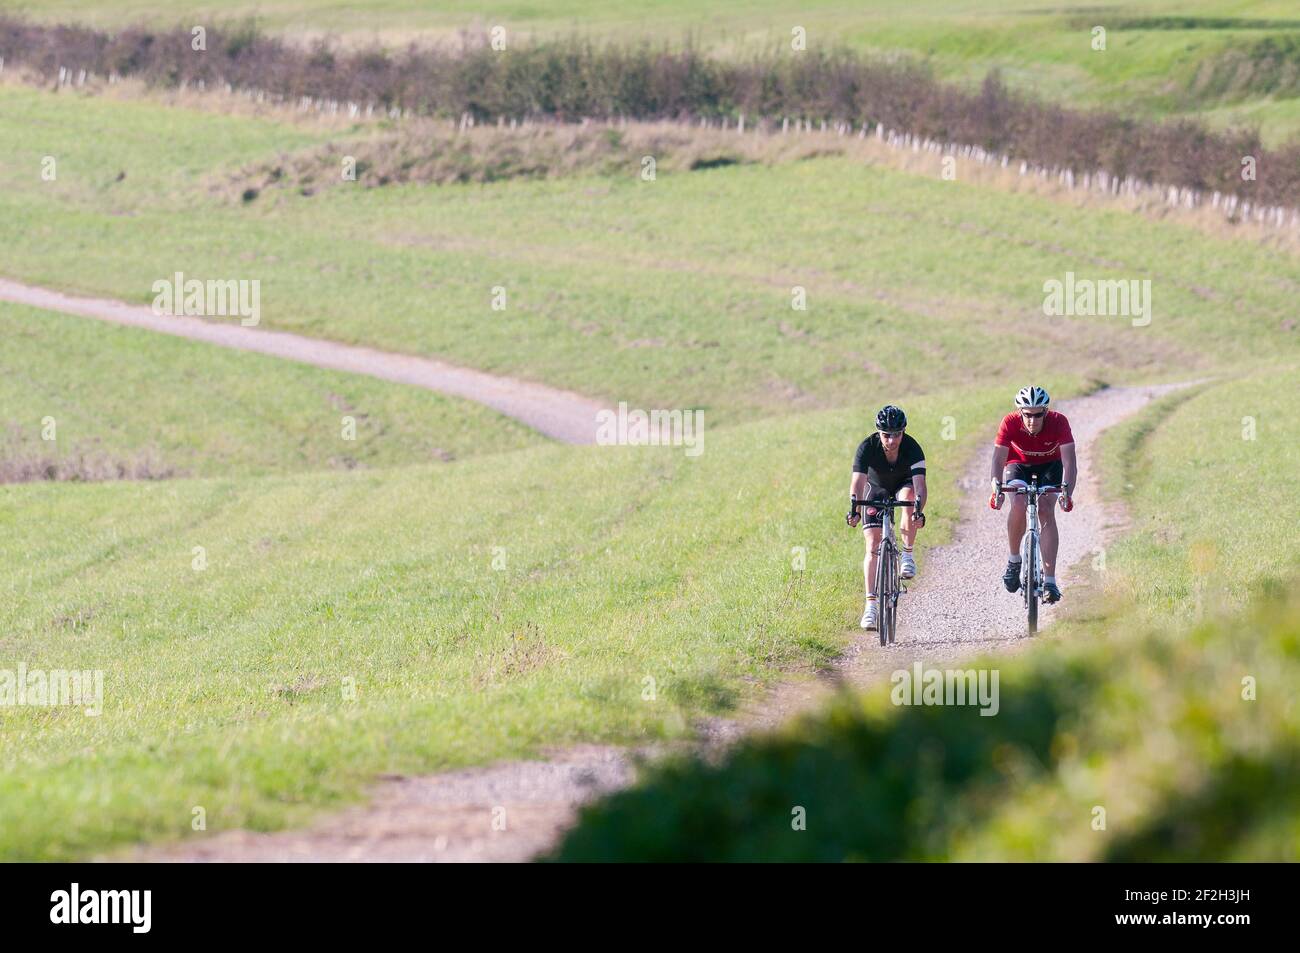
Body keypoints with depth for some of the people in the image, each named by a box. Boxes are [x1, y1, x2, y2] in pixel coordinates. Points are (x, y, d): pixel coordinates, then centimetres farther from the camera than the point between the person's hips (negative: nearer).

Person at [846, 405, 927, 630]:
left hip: (904, 483, 0)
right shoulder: (867, 447, -31)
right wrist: (854, 509, -56)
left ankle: (908, 554, -17)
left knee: (907, 497, -37)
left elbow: (919, 482, -40)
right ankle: (871, 604, -13)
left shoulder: (912, 449, -31)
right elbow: (858, 481, -40)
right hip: (876, 488, 0)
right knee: (873, 547, -13)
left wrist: (919, 510, -58)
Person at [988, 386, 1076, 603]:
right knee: (1019, 505, -28)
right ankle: (1014, 560, -6)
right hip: (1019, 465, 0)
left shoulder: (1058, 422, -29)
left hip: (1050, 466, 0)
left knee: (1046, 512, -21)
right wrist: (996, 487, -49)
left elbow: (1069, 460, -35)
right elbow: (998, 458, -32)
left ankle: (1049, 581, -22)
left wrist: (1066, 489, -50)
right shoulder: (1010, 423, -28)